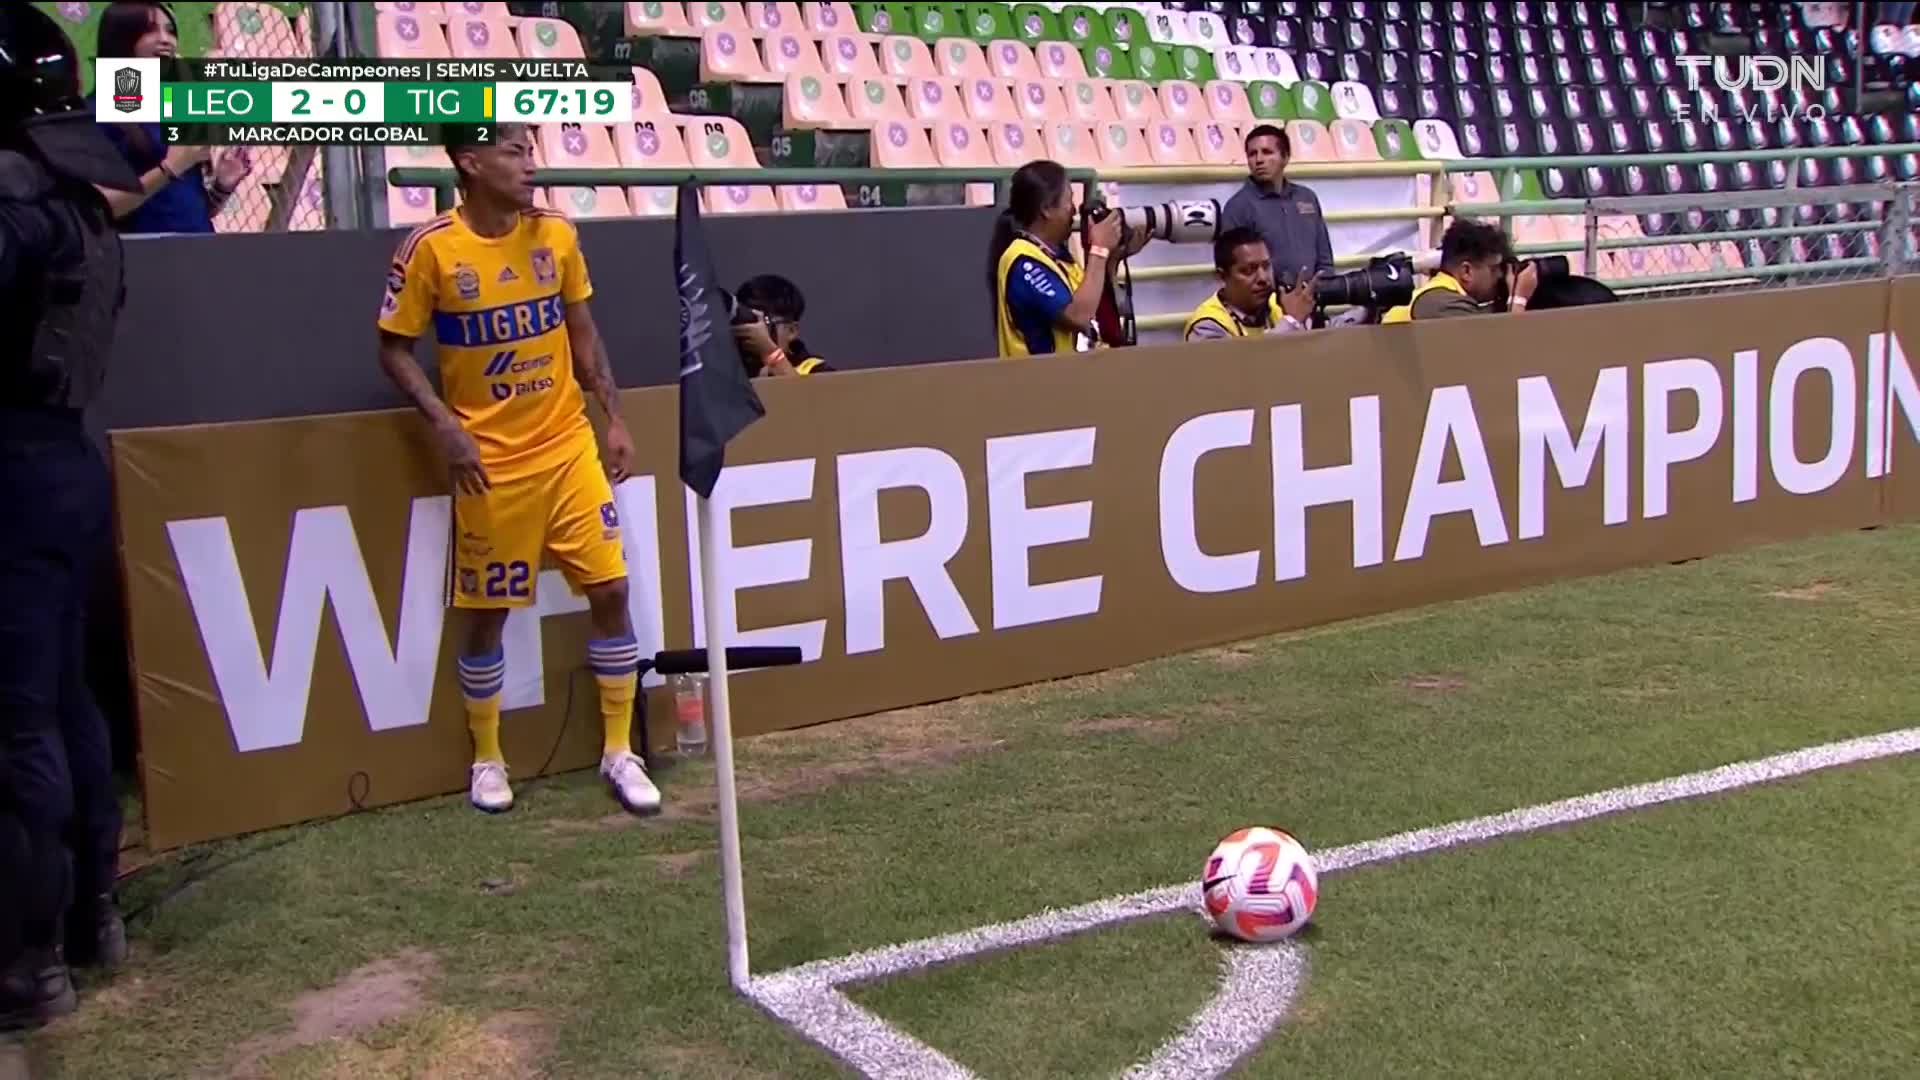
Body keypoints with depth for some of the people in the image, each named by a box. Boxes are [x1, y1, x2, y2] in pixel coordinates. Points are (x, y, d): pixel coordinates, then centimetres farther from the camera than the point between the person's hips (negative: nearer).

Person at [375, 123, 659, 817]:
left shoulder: (556, 234, 0)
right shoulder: (431, 248, -12)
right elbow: (394, 350, -5)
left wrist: (613, 418, 8)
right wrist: (444, 425, -16)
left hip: (569, 448, 4)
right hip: (489, 463, -3)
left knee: (610, 590, 1)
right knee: (487, 612, 6)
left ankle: (619, 753, 14)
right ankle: (487, 759, 25)